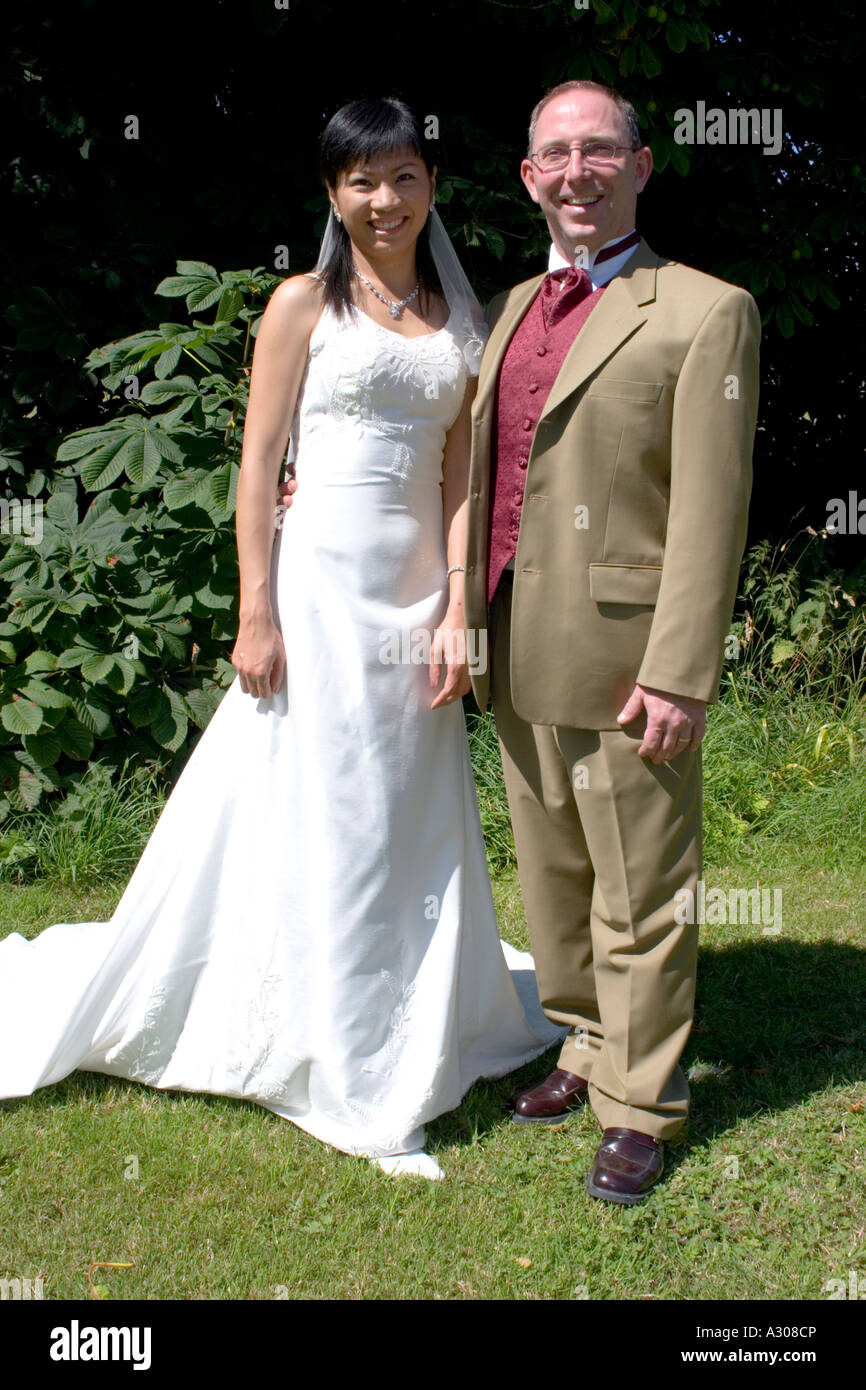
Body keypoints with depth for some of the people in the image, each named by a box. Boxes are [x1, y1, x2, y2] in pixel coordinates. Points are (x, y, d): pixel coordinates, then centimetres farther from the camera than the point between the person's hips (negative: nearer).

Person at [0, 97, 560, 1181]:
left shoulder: (458, 320, 13)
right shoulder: (304, 303, 0)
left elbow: (460, 478, 8)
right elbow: (259, 465, -4)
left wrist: (457, 610, -2)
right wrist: (257, 614, -11)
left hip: (416, 594, 4)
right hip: (322, 585, -4)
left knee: (416, 827, 11)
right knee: (312, 821, 1)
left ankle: (416, 1034, 30)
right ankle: (350, 1081, 15)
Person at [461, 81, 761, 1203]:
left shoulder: (704, 313, -6)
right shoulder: (511, 310, 15)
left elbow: (710, 512, -12)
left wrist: (677, 675, -17)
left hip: (623, 660, -6)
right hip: (519, 663, 7)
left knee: (637, 899, 5)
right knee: (551, 880, 18)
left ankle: (640, 1104, 21)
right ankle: (584, 1050, 36)